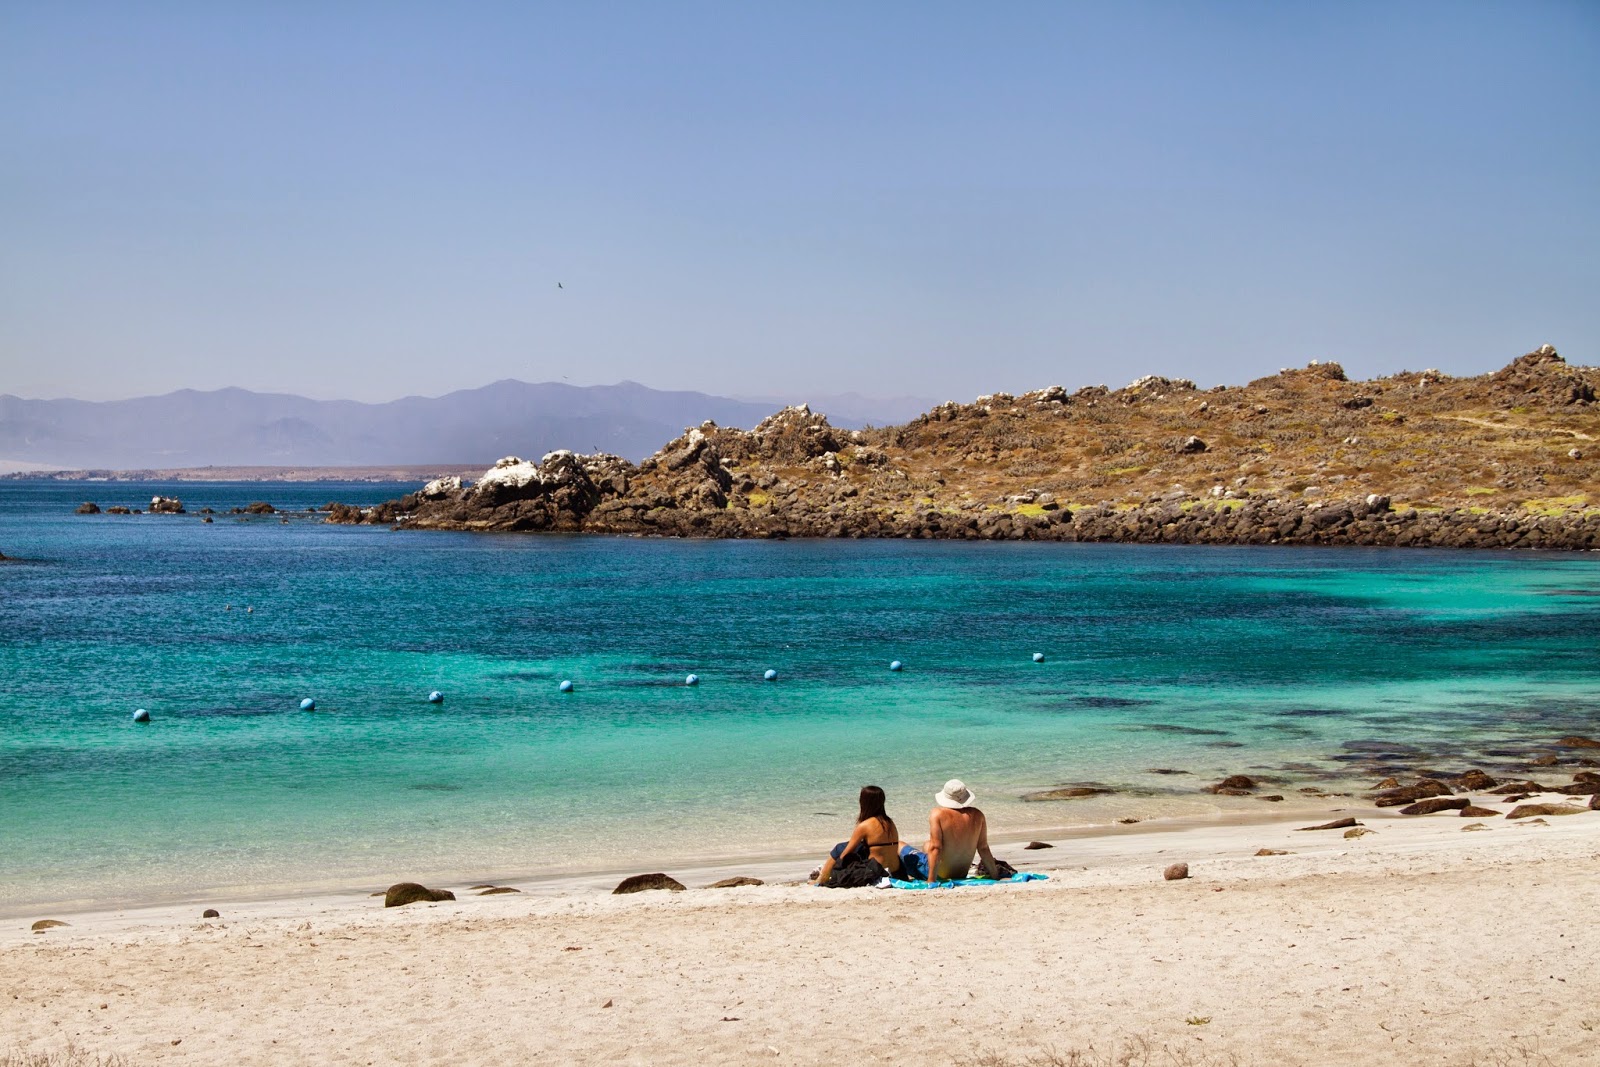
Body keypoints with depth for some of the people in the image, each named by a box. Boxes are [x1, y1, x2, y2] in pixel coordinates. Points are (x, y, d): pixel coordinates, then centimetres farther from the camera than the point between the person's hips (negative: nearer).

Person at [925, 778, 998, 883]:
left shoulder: (937, 814, -18)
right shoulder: (977, 815, -7)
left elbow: (935, 848, -22)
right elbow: (984, 849, -2)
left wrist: (931, 880, -21)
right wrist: (995, 874, 9)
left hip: (942, 875, -3)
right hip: (963, 874, 3)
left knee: (927, 844, 26)